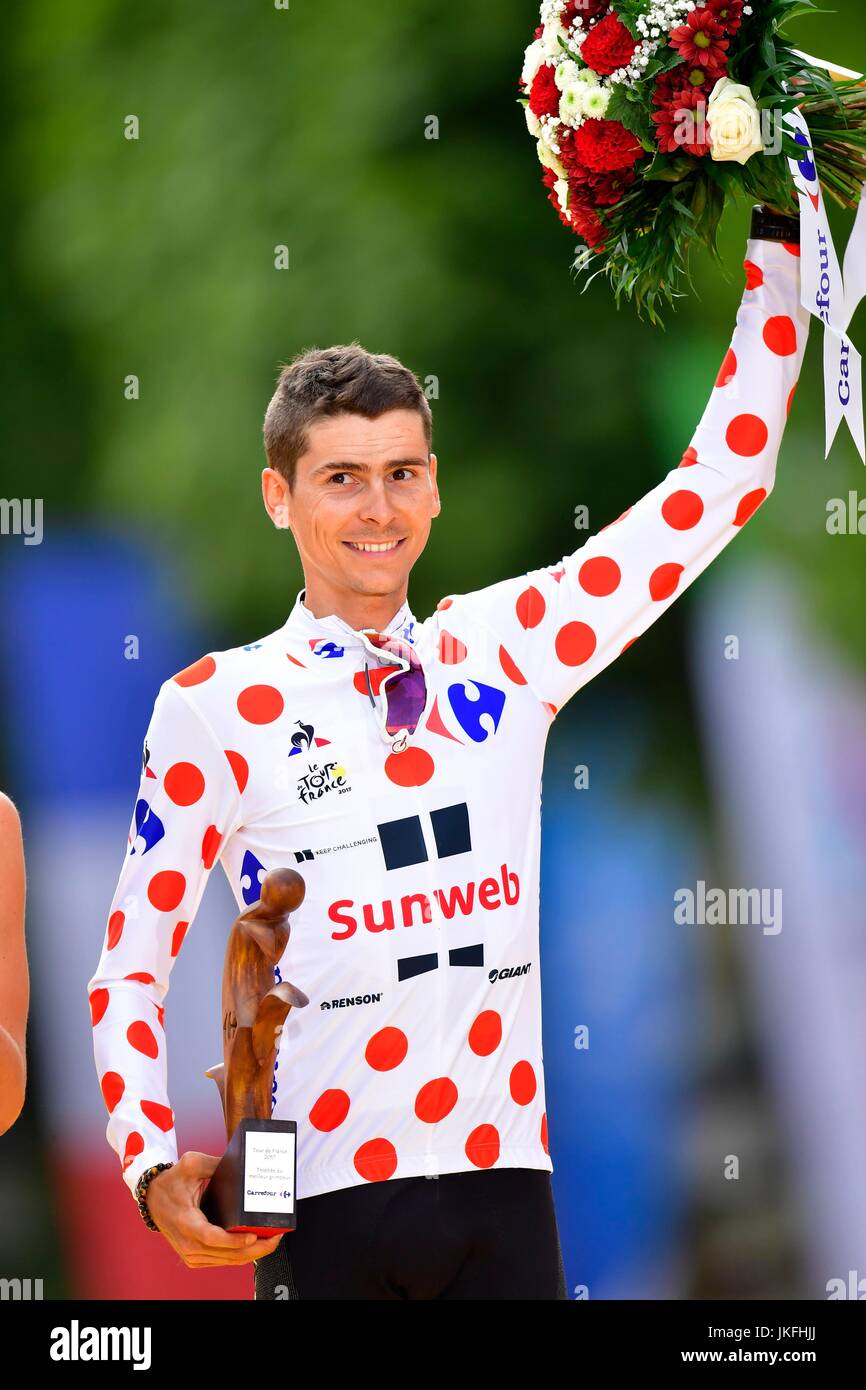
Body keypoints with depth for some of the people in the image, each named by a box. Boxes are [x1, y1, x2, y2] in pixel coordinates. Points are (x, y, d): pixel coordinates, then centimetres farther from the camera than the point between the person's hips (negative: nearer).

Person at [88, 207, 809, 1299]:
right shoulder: (212, 709, 0)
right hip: (324, 1208, -3)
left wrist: (777, 241, 6)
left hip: (503, 1192, 3)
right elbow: (128, 973, 2)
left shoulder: (505, 652, 8)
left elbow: (720, 484, 10)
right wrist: (155, 1170, -13)